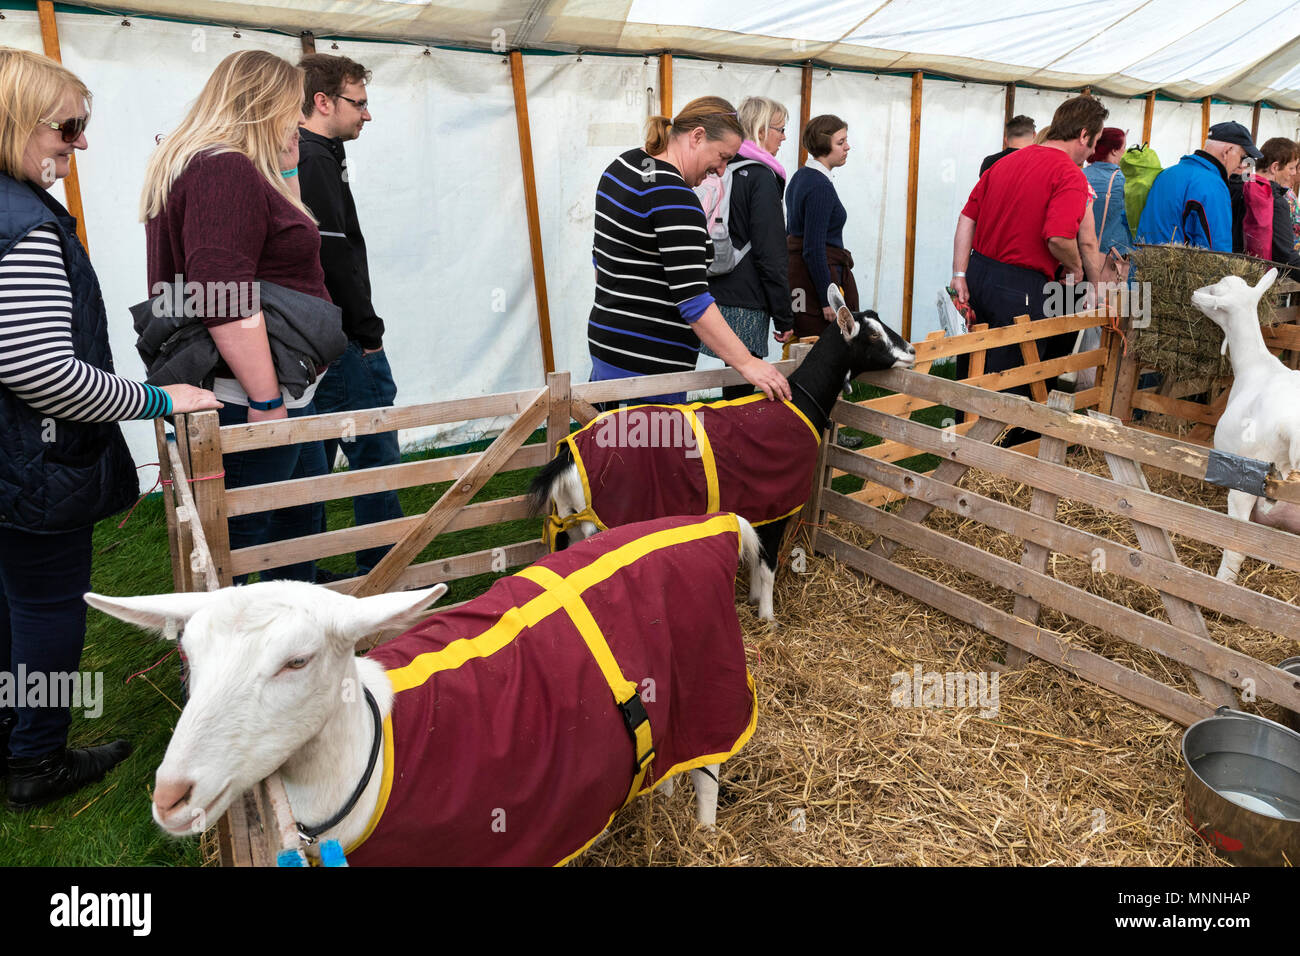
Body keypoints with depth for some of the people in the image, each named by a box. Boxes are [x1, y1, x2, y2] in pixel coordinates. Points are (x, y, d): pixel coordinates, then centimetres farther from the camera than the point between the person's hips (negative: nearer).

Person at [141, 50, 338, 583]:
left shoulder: (240, 169, 18)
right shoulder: (224, 168, -16)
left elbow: (281, 244, 26)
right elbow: (223, 294, -25)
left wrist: (285, 171, 17)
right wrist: (266, 400, -24)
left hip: (282, 389, 11)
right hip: (246, 397, -11)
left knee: (303, 512, 20)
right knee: (240, 540, -2)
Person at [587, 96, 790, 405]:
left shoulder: (621, 165, 10)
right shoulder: (675, 198, -20)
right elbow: (692, 298, -26)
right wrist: (746, 363, -25)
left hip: (603, 339, 10)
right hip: (649, 360, -10)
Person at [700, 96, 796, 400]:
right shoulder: (761, 177, -9)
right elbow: (771, 255, -12)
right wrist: (784, 317, -8)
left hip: (714, 294, 8)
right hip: (745, 305, -8)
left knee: (733, 382, 13)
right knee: (741, 389, -2)